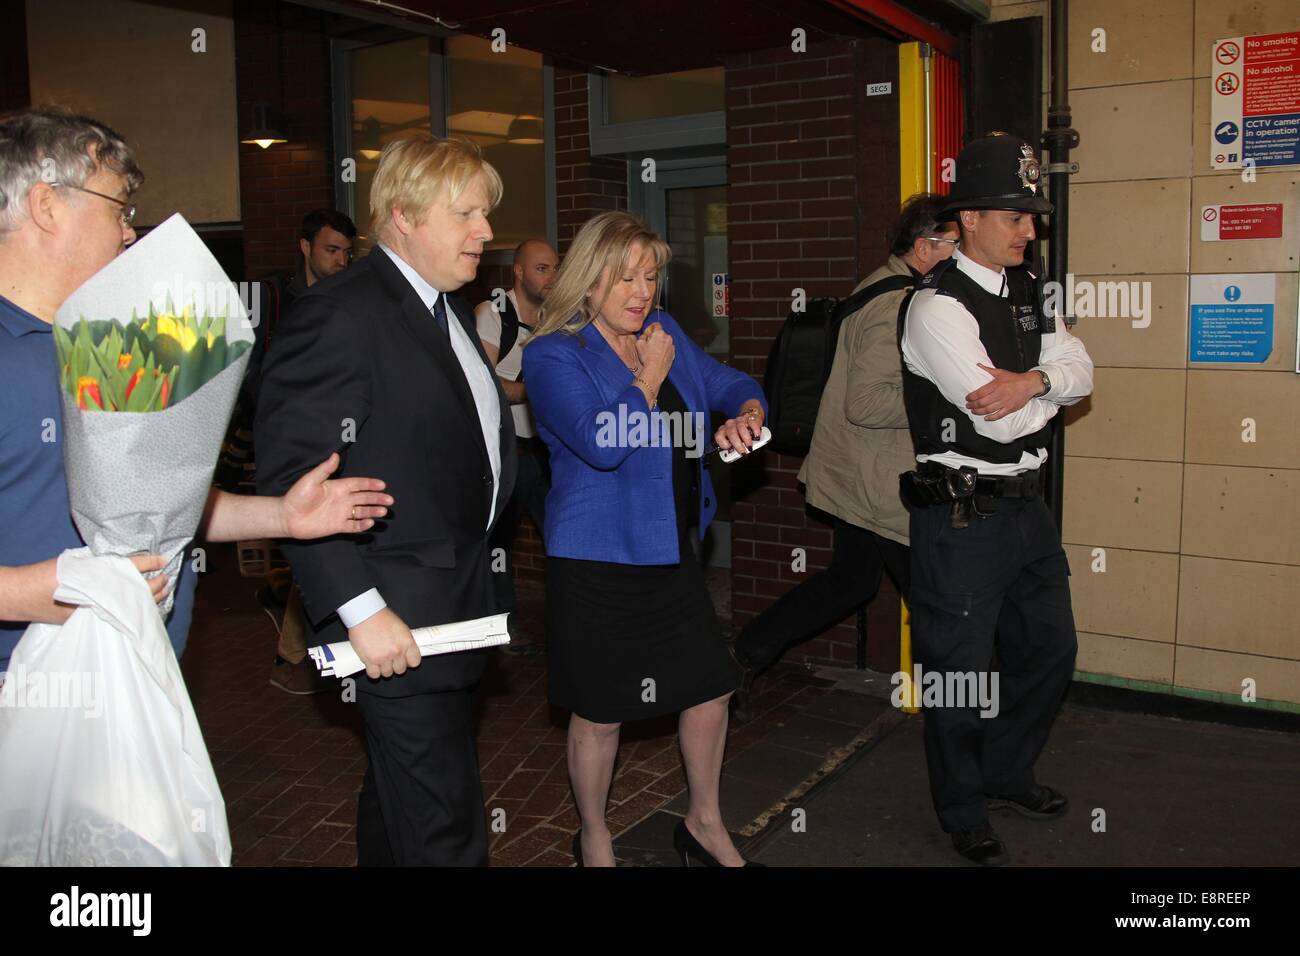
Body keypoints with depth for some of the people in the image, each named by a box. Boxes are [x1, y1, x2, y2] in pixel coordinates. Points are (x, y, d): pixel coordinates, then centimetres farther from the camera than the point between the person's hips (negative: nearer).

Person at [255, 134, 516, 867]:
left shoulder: (450, 308, 13)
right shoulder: (340, 313, -17)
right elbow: (291, 477, -22)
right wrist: (360, 609, -24)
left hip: (458, 600, 9)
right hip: (400, 620, -9)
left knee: (399, 800, 24)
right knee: (443, 831, -2)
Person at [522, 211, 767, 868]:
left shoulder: (664, 332, 8)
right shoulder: (552, 355, -13)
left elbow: (729, 383, 13)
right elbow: (602, 443, -25)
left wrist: (747, 411, -9)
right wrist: (651, 376, -15)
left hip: (670, 548, 7)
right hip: (598, 560, -6)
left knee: (710, 685, 12)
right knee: (600, 712, 7)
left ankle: (704, 824, 35)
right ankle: (593, 841, 31)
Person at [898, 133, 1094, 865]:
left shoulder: (1028, 291, 10)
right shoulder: (938, 307, -18)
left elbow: (1081, 370, 2)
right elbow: (1002, 421, -24)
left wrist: (1033, 379, -18)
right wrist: (1051, 390, -5)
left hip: (1025, 503, 9)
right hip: (963, 514, -8)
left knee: (1050, 648, 20)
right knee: (961, 667, 6)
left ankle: (1007, 775, 43)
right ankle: (965, 815, 27)